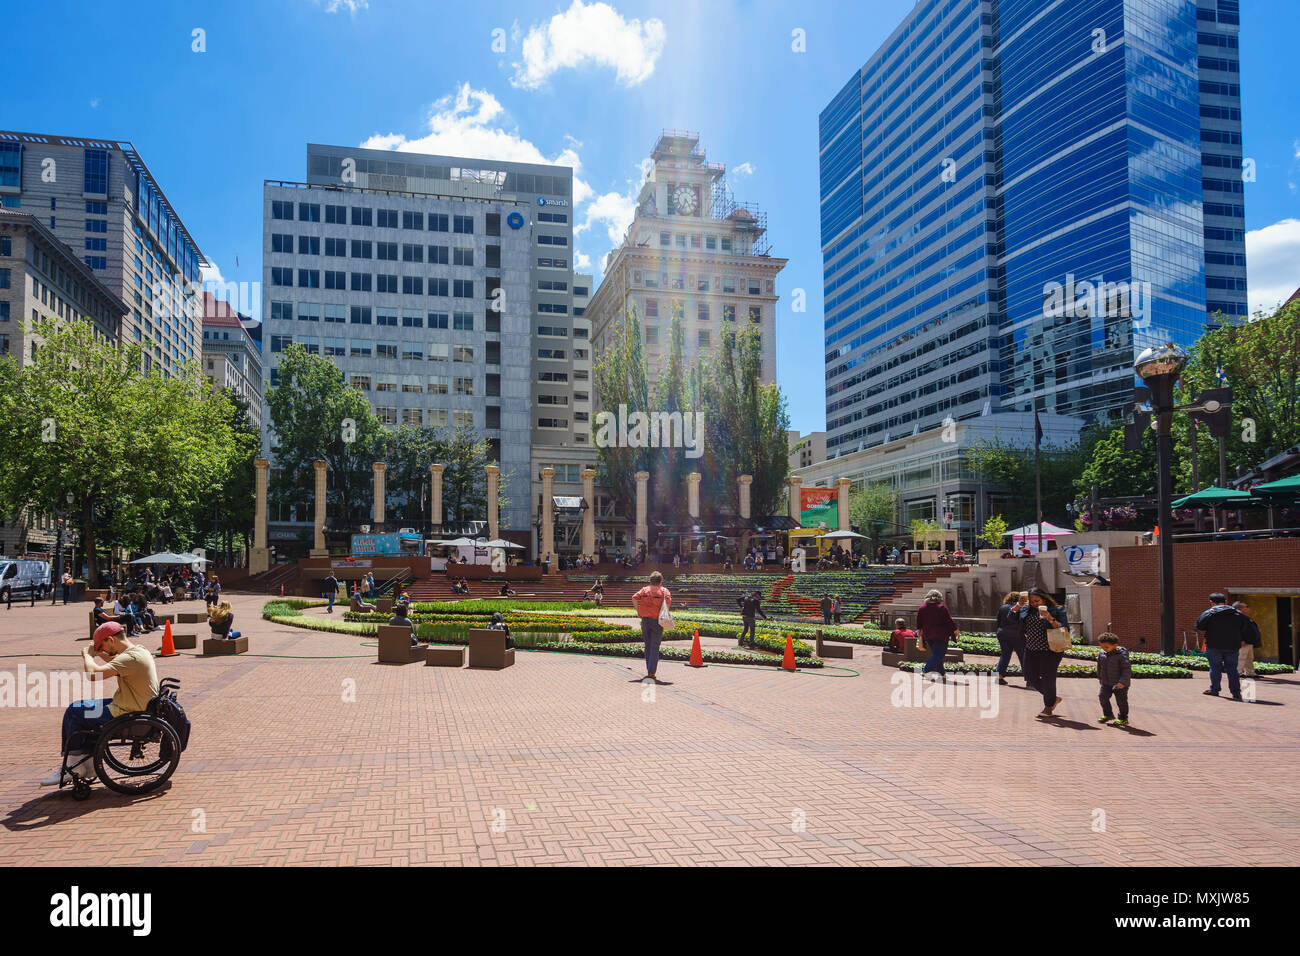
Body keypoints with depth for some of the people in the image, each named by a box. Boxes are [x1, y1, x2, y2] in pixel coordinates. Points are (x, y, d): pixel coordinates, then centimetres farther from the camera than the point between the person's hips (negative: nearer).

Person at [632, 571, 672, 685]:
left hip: (645, 620, 3)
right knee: (654, 648, 1)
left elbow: (634, 598, -4)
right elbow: (668, 600, -17)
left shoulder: (644, 589, 9)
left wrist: (638, 612, 3)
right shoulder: (664, 591, 1)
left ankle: (650, 671, 17)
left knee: (648, 647, 13)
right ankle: (651, 673, -4)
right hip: (657, 621, -3)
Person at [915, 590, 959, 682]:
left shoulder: (922, 608, 6)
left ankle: (941, 674, 16)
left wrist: (919, 630, 24)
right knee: (938, 655, -6)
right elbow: (949, 620, -7)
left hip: (928, 635, 6)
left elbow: (919, 621, 10)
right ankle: (925, 671, -20)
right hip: (940, 635, -6)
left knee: (936, 654, 16)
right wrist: (956, 630, 2)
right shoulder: (942, 607, -7)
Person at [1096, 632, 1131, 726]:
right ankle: (1108, 714, 24)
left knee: (1121, 700, 2)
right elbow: (1099, 666, 16)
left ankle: (1123, 718, 17)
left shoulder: (1121, 655, -19)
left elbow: (1127, 669, -18)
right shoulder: (1102, 654, 0)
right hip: (1106, 683, 6)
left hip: (1119, 683, -6)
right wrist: (1100, 677, 20)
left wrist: (1123, 682, -23)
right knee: (1103, 697, 4)